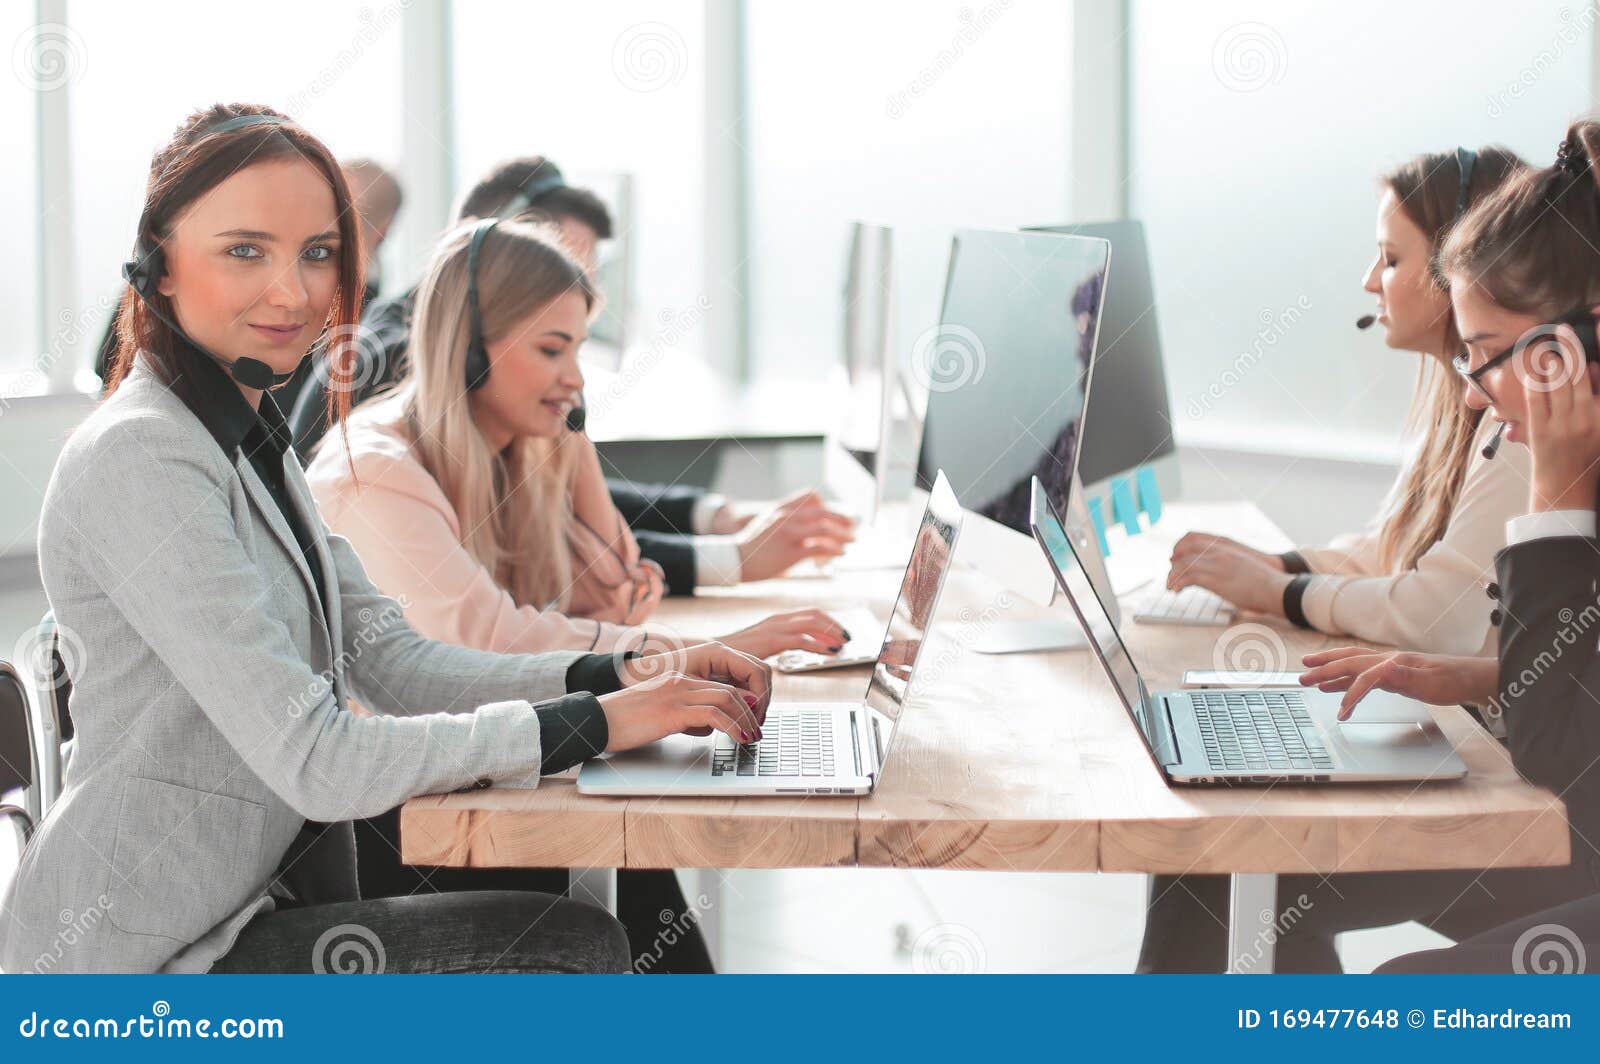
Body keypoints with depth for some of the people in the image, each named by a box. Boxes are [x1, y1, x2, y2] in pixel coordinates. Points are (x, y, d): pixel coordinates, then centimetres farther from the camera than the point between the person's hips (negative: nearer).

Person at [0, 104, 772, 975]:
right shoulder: (139, 458, -18)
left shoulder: (252, 439, 13)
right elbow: (317, 764, -23)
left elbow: (392, 661, 7)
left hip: (258, 902, 9)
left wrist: (633, 678, -5)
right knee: (576, 950, -16)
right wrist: (594, 722, -20)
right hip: (143, 955, -9)